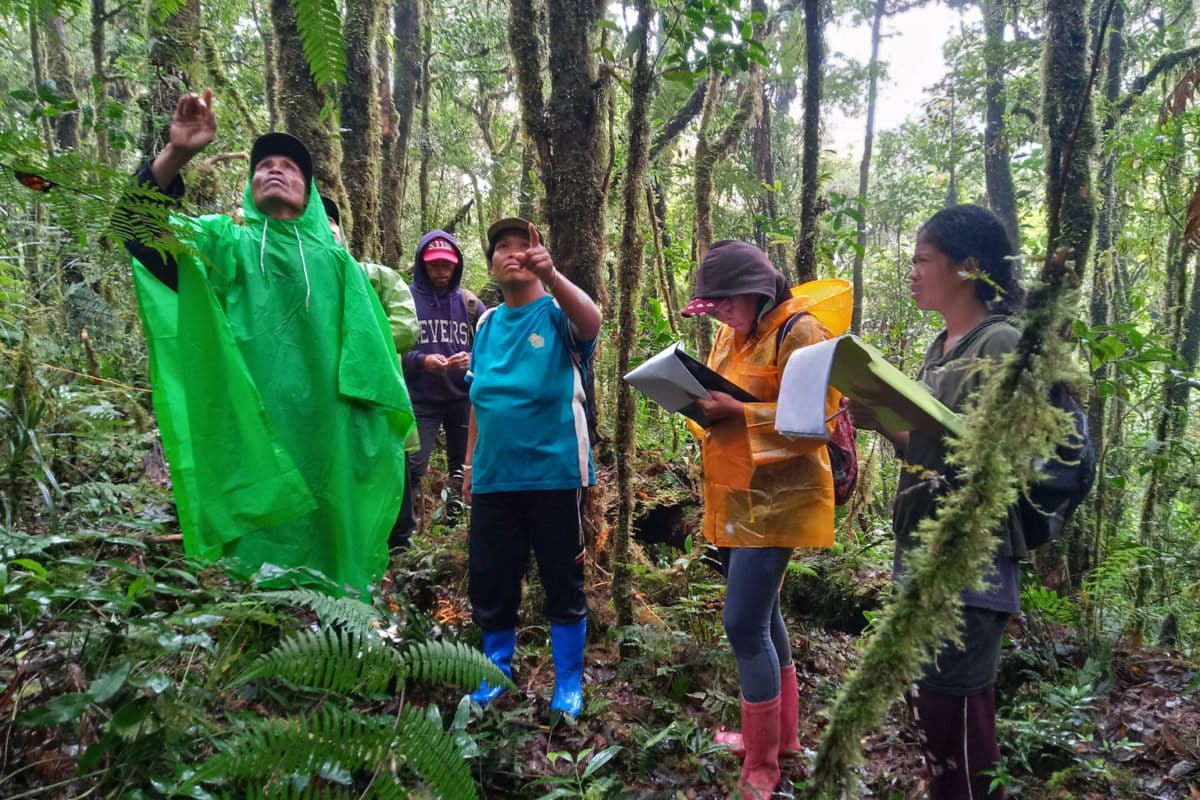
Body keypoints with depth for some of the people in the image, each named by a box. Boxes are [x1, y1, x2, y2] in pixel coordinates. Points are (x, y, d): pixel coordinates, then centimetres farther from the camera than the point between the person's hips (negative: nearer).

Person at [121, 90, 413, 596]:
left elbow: (370, 353, 11)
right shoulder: (222, 244, 14)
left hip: (323, 439, 2)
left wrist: (379, 435, -2)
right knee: (246, 590, -2)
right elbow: (139, 227, -3)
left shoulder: (337, 263, 19)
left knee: (321, 554, 6)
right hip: (244, 437, -2)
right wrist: (175, 155, -18)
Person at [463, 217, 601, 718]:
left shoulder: (557, 312, -3)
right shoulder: (487, 324, 11)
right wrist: (470, 462, 15)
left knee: (563, 584, 7)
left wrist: (550, 275, -43)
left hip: (554, 474, -4)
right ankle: (496, 674, 31)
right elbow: (479, 400, 16)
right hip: (494, 478, 4)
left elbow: (591, 323, -28)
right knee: (489, 583, 12)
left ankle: (569, 685, 23)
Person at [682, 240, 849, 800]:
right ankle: (780, 735, 32)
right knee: (760, 617, 16)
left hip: (774, 498, -9)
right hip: (732, 497, 9)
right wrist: (701, 400, -2)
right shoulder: (732, 334, 13)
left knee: (744, 625, -10)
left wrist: (737, 411, -25)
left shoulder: (799, 330, -14)